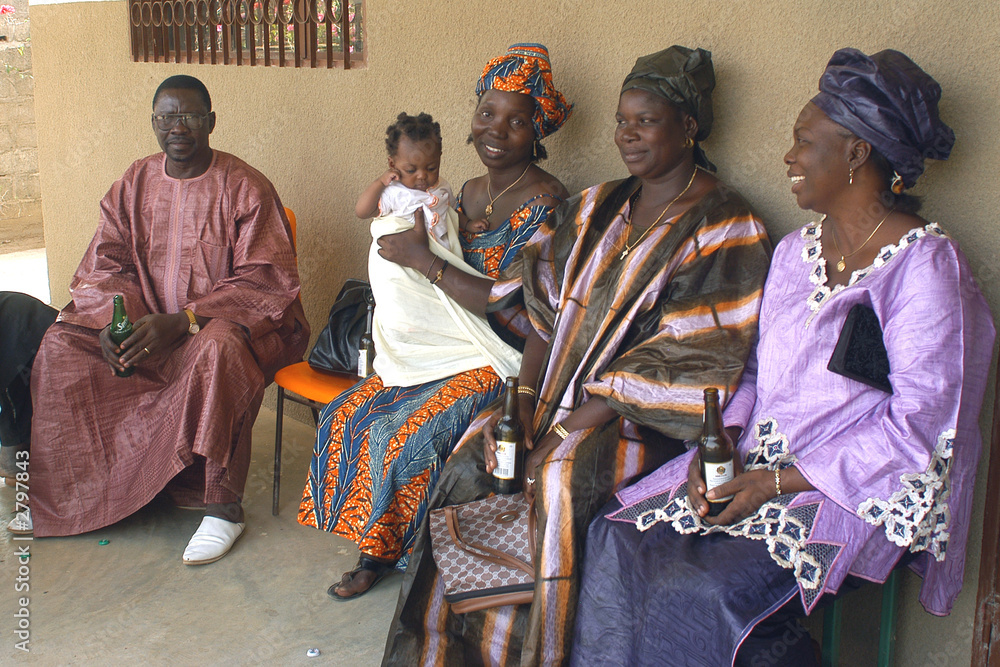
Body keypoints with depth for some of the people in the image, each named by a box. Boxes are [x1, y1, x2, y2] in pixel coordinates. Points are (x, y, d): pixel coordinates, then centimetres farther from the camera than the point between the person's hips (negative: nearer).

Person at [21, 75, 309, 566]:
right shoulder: (135, 183, 7)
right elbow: (104, 263, 5)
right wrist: (112, 321, -18)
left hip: (227, 320, -5)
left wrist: (183, 323, -27)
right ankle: (76, 486, -2)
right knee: (61, 344, -13)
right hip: (148, 320, 5)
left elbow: (265, 281, -16)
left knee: (219, 349, -38)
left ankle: (224, 507, -26)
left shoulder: (245, 187, -9)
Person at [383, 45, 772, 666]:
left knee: (554, 480, -30)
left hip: (645, 418, -5)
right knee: (471, 458, -17)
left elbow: (681, 360, -16)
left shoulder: (722, 227, -9)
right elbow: (548, 310, 8)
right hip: (563, 393, 6)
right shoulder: (599, 207, 13)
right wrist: (523, 398, -9)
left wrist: (566, 431, -19)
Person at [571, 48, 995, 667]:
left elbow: (919, 428, -15)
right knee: (615, 538, -14)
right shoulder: (796, 250, 14)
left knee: (704, 589, -29)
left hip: (860, 491, -7)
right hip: (757, 461, 7)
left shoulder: (925, 265, -11)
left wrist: (781, 482, -18)